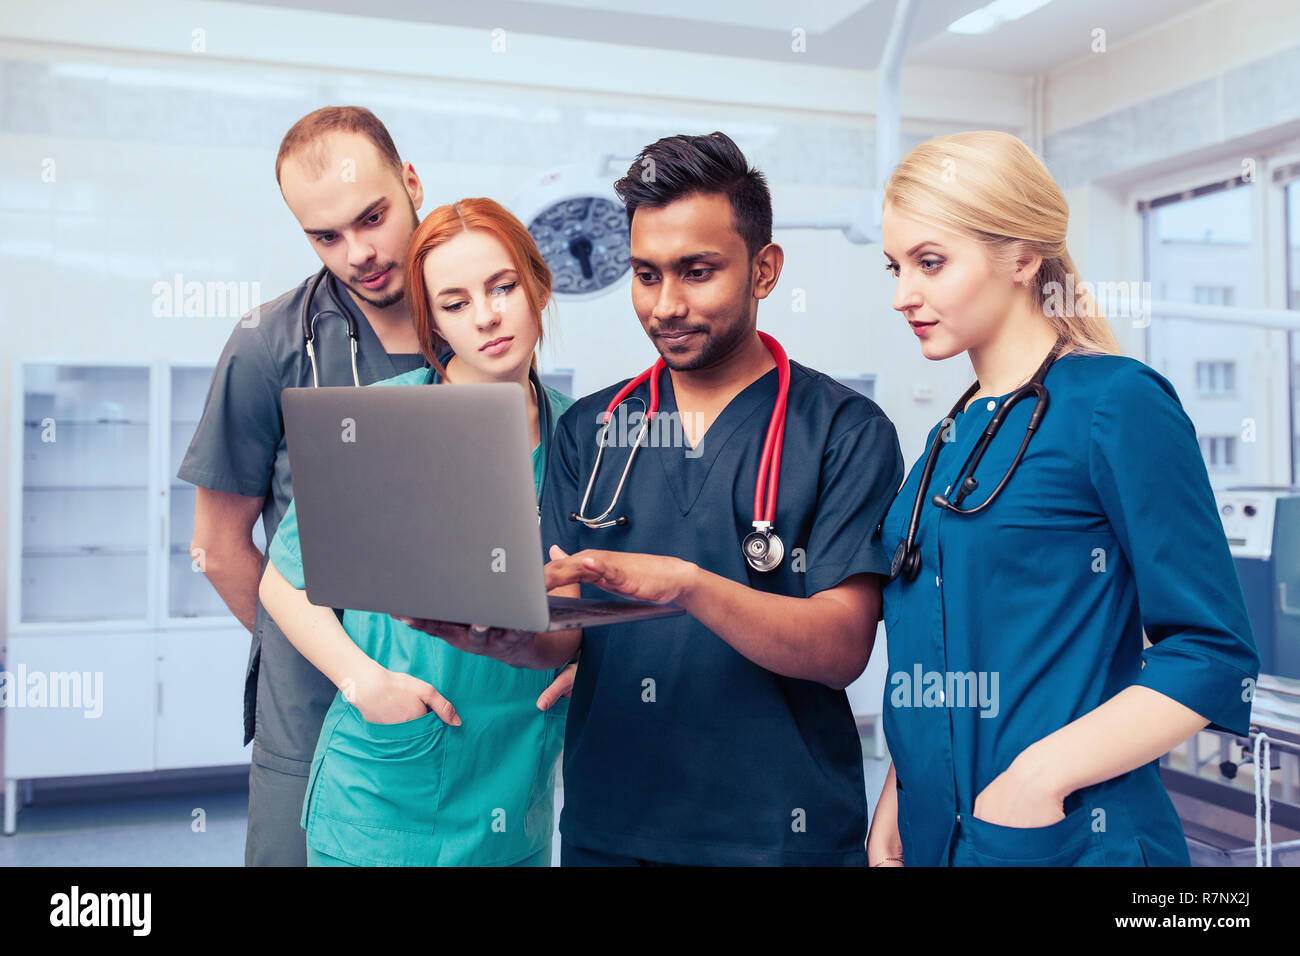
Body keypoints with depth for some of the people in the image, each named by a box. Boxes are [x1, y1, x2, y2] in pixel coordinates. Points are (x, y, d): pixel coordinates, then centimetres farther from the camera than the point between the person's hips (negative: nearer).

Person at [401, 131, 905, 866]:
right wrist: (509, 635, -21)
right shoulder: (589, 431, 4)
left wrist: (688, 584, -30)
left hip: (781, 833, -3)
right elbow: (566, 635, 1)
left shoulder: (846, 430, -8)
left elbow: (842, 647, -16)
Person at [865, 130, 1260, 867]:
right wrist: (900, 796, 2)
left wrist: (1039, 776, -20)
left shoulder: (1115, 403, -12)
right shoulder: (952, 438, 8)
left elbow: (1214, 653, -15)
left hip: (1069, 834, -6)